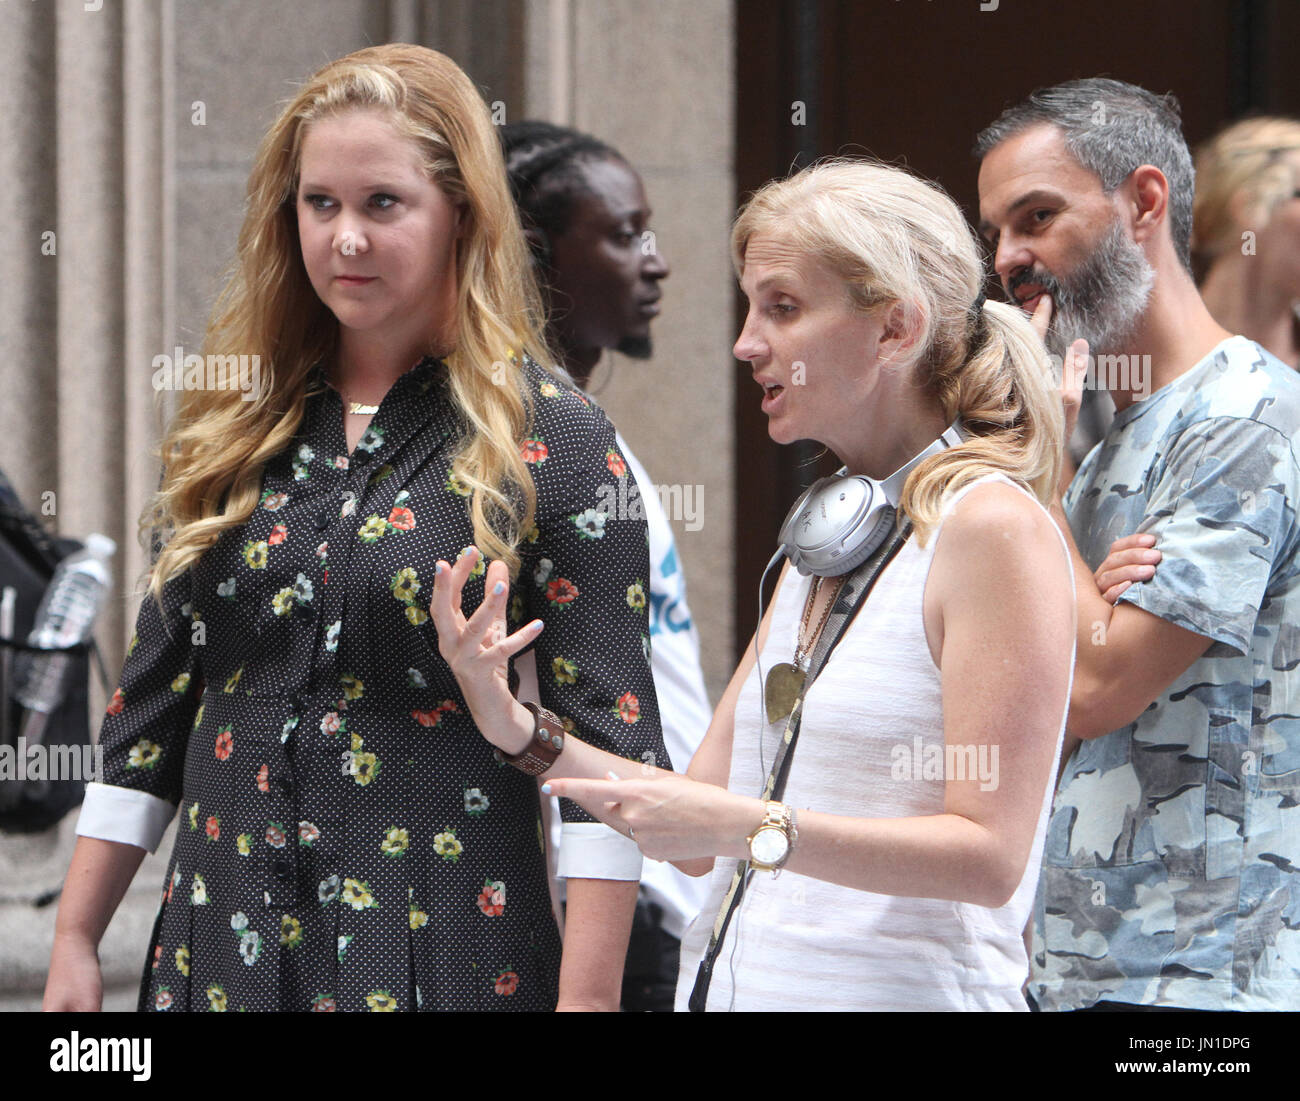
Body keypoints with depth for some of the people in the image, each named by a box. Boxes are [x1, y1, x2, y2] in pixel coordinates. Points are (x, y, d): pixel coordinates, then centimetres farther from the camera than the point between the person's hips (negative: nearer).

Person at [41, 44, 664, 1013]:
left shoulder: (553, 443, -4)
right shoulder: (236, 433, 10)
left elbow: (610, 750, -8)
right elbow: (155, 705, 13)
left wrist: (587, 998, -15)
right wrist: (75, 943, 9)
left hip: (445, 955, -4)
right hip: (221, 946, 4)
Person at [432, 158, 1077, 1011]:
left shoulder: (991, 527, -10)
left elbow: (990, 857, -17)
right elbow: (704, 828, 12)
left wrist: (758, 831, -23)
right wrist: (516, 731, 2)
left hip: (893, 989, -7)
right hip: (736, 980, 7)